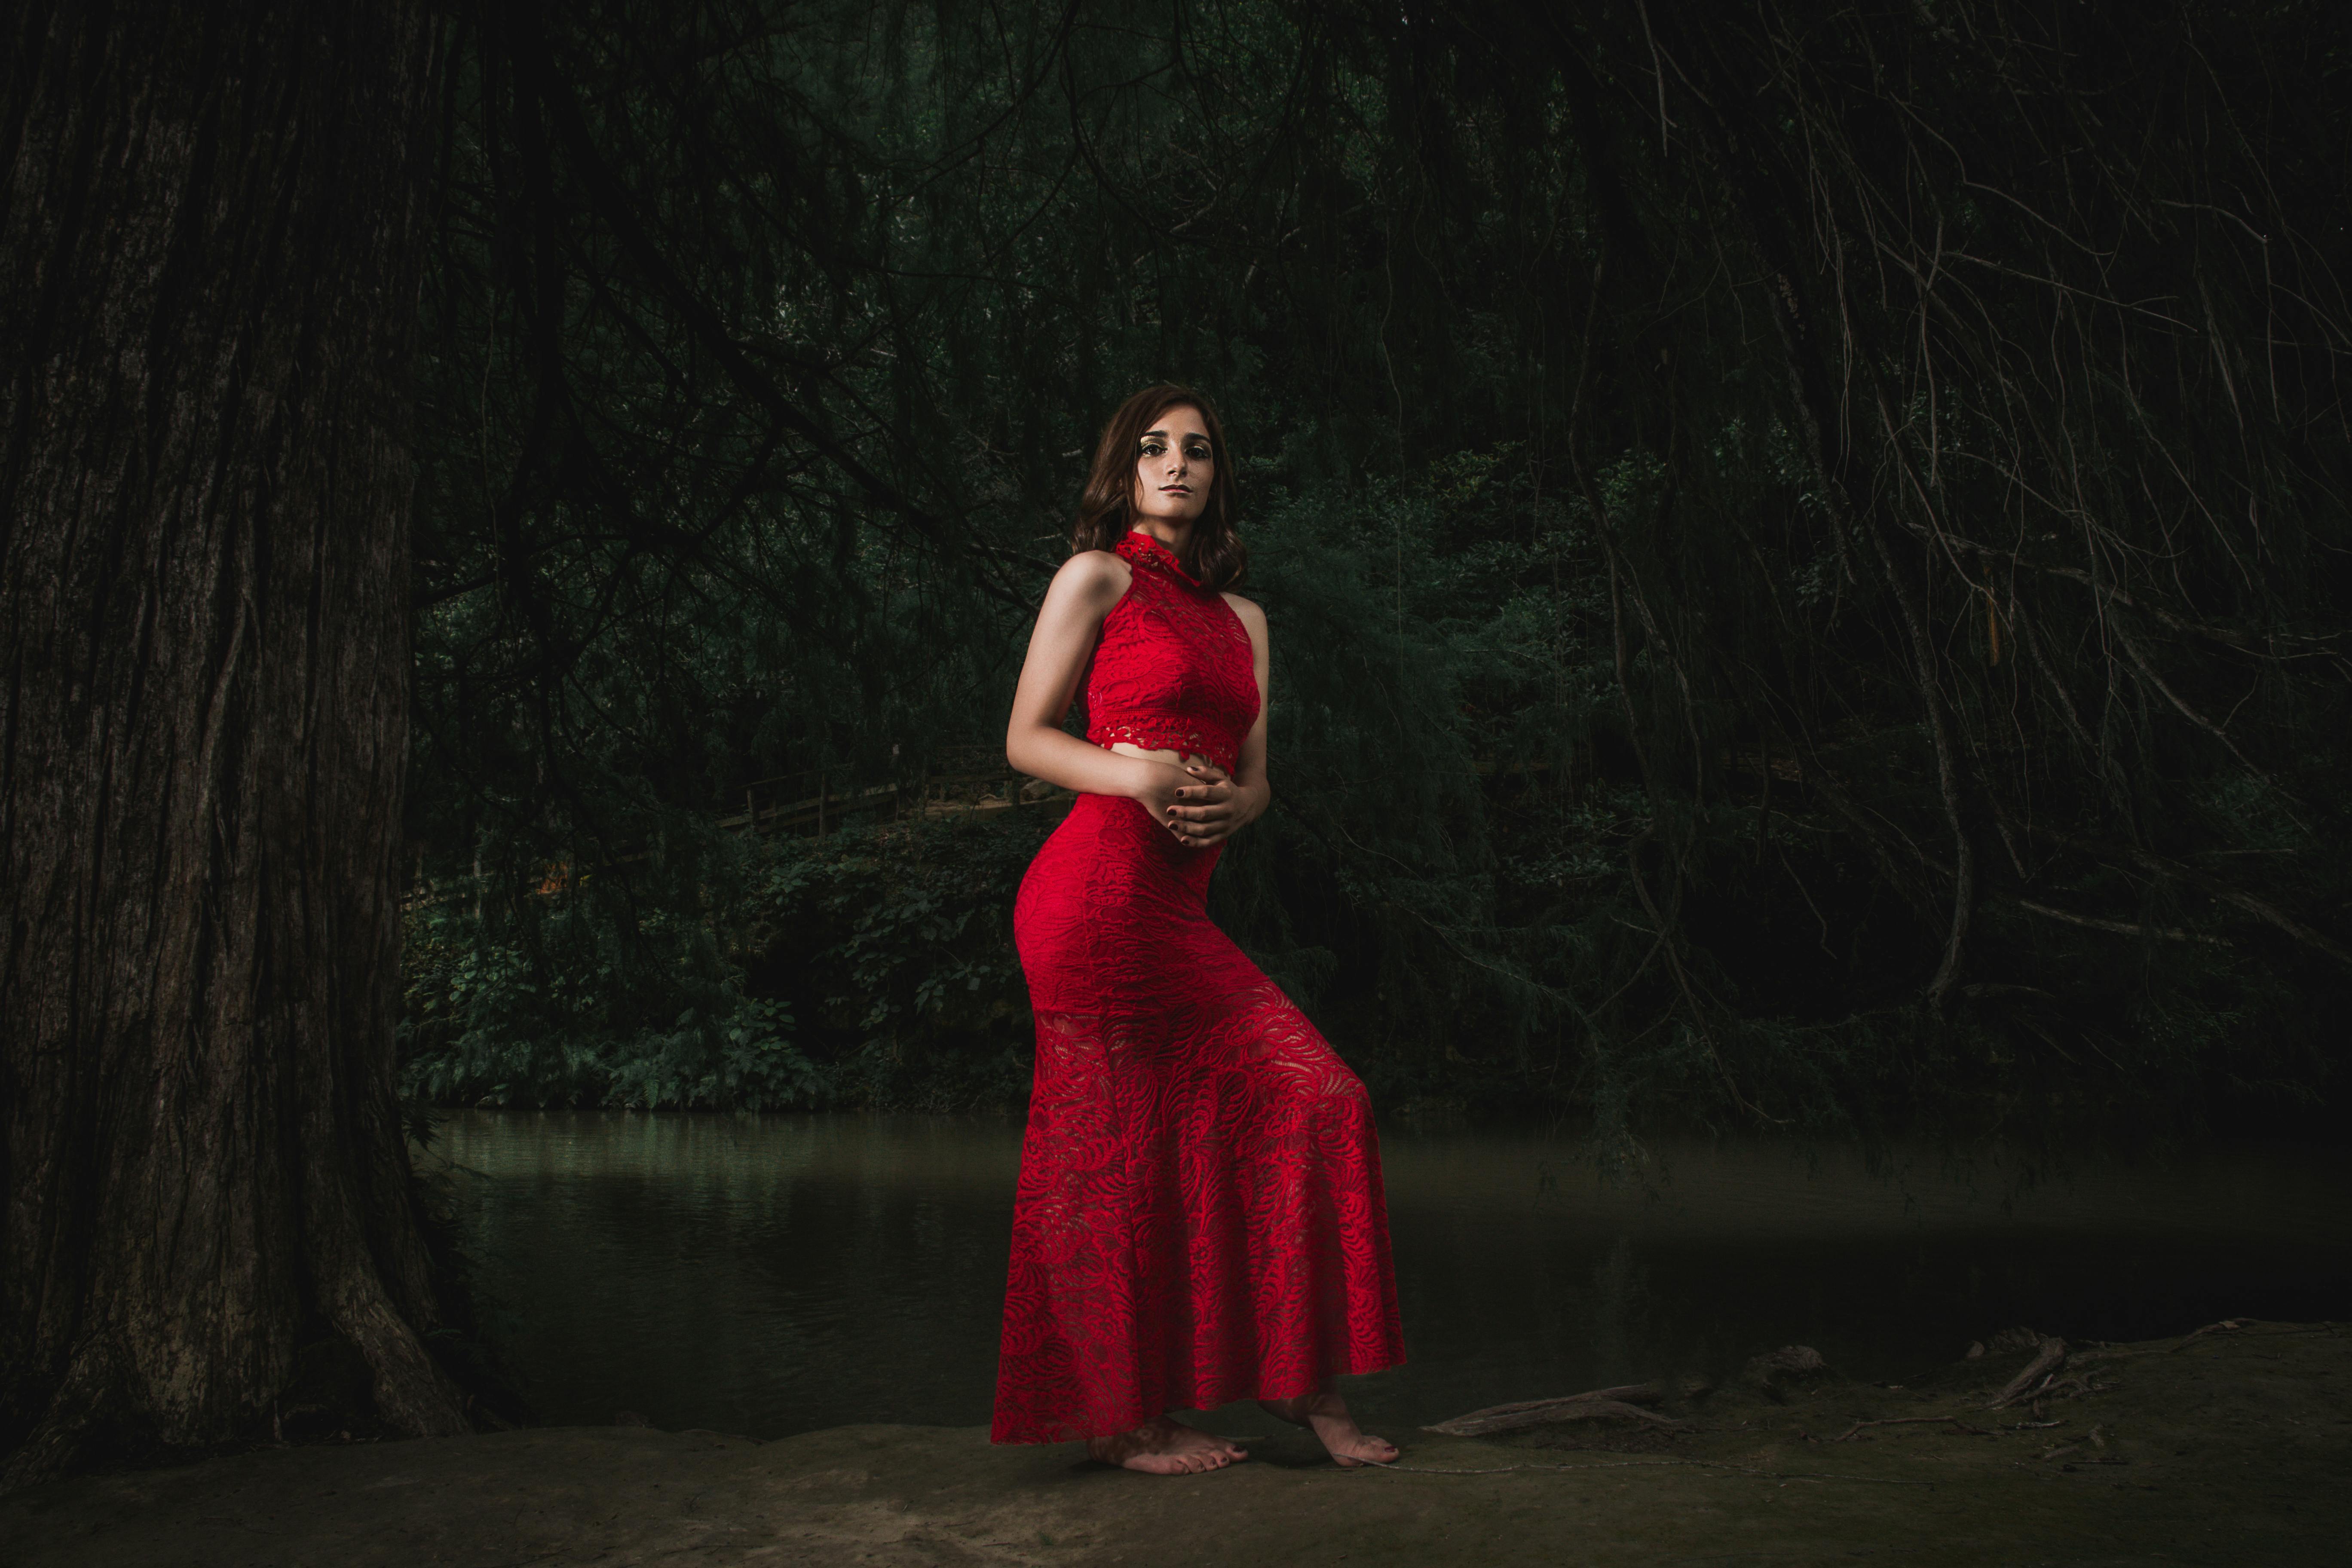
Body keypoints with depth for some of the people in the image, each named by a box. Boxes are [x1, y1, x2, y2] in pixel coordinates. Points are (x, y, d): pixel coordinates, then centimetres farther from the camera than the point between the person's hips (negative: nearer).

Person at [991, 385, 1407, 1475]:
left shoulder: (1244, 619, 20)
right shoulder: (1098, 578, 2)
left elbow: (1255, 777, 20)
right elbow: (1026, 739, -1)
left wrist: (1231, 804, -4)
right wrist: (1139, 773, -18)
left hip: (1180, 912, 7)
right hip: (1100, 893, -7)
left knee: (1311, 1100, 0)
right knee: (1117, 1153, -2)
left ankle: (1306, 1384, 10)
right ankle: (1119, 1419, 10)